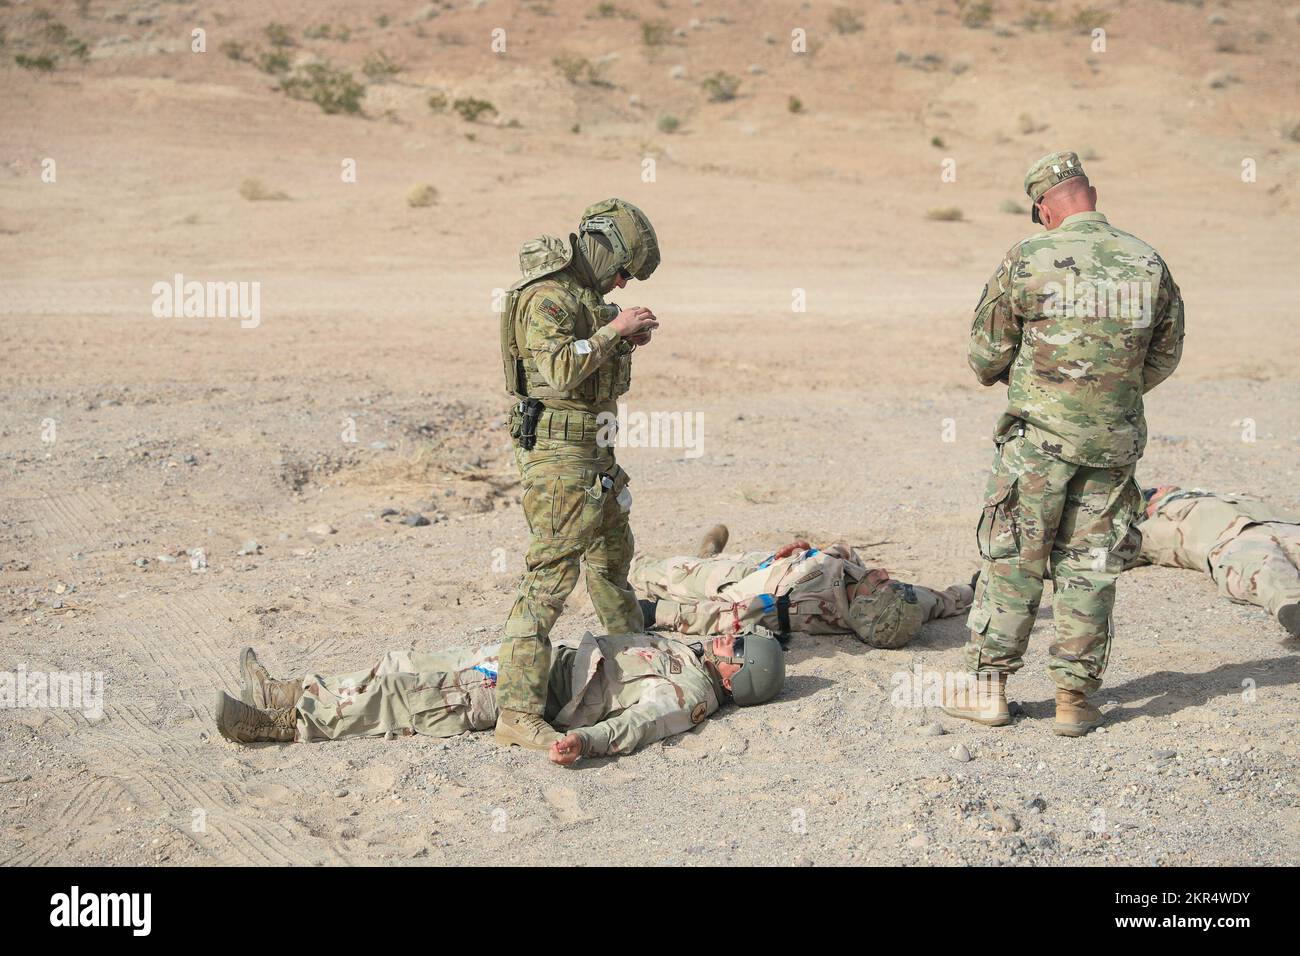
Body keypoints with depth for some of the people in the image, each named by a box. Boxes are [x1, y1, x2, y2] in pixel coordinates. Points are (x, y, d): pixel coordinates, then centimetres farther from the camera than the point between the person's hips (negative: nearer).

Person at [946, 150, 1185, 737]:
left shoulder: (1025, 262, -11)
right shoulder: (1150, 265, 1)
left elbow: (985, 356, -5)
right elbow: (1164, 358, 11)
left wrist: (1005, 377, 18)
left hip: (1038, 433, -3)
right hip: (1116, 440, 3)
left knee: (1011, 558, 8)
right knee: (1089, 566, 10)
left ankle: (989, 687, 13)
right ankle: (1075, 698, 12)